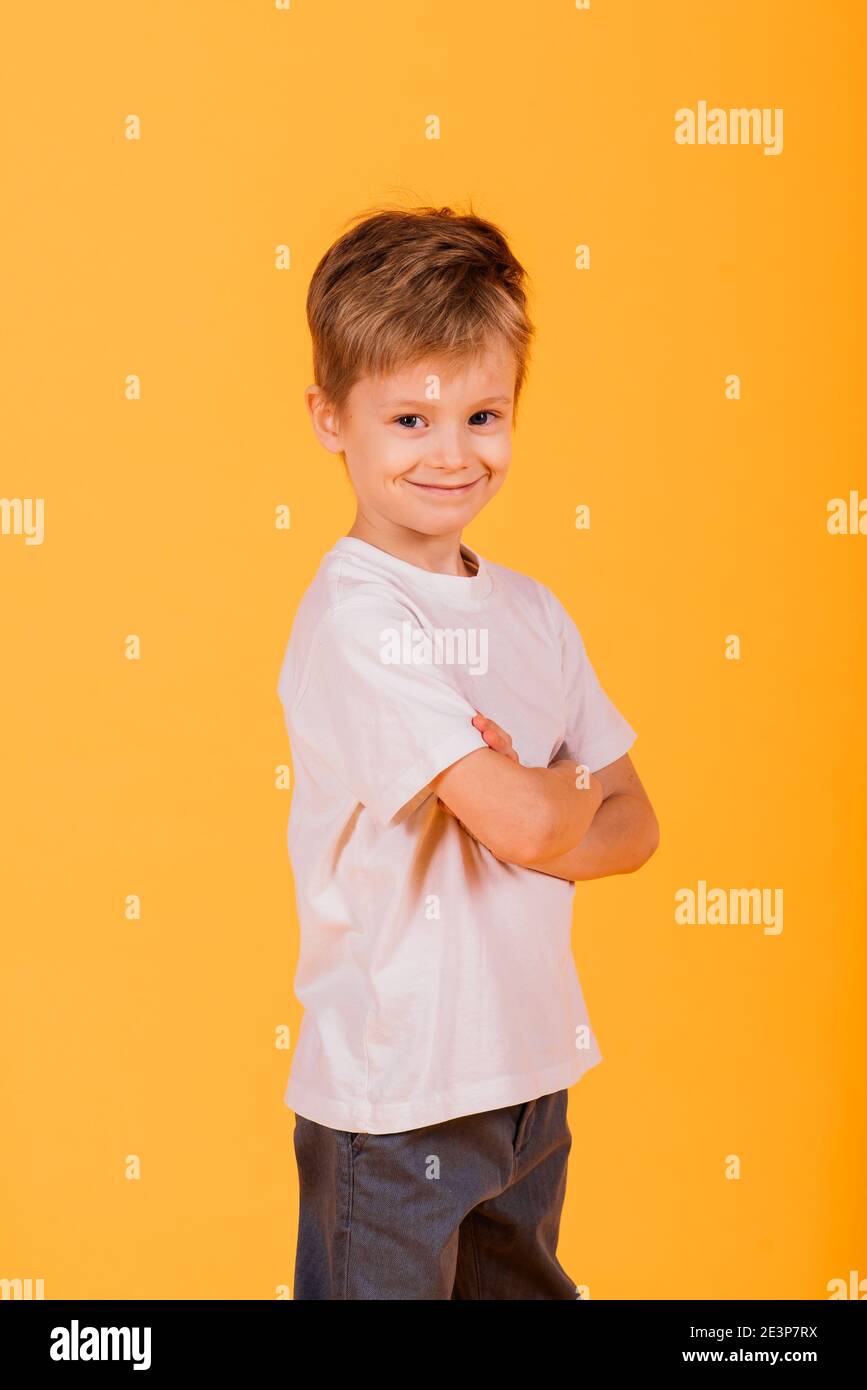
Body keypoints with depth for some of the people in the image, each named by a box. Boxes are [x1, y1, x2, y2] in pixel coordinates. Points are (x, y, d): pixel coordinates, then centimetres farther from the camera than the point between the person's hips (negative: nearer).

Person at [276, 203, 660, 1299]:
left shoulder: (532, 612, 5)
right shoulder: (354, 615, -18)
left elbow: (632, 824, 7)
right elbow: (524, 825, -25)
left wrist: (534, 821, -13)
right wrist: (572, 785, -3)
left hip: (533, 1073, 7)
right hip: (391, 1096, -7)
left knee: (527, 1286, 21)